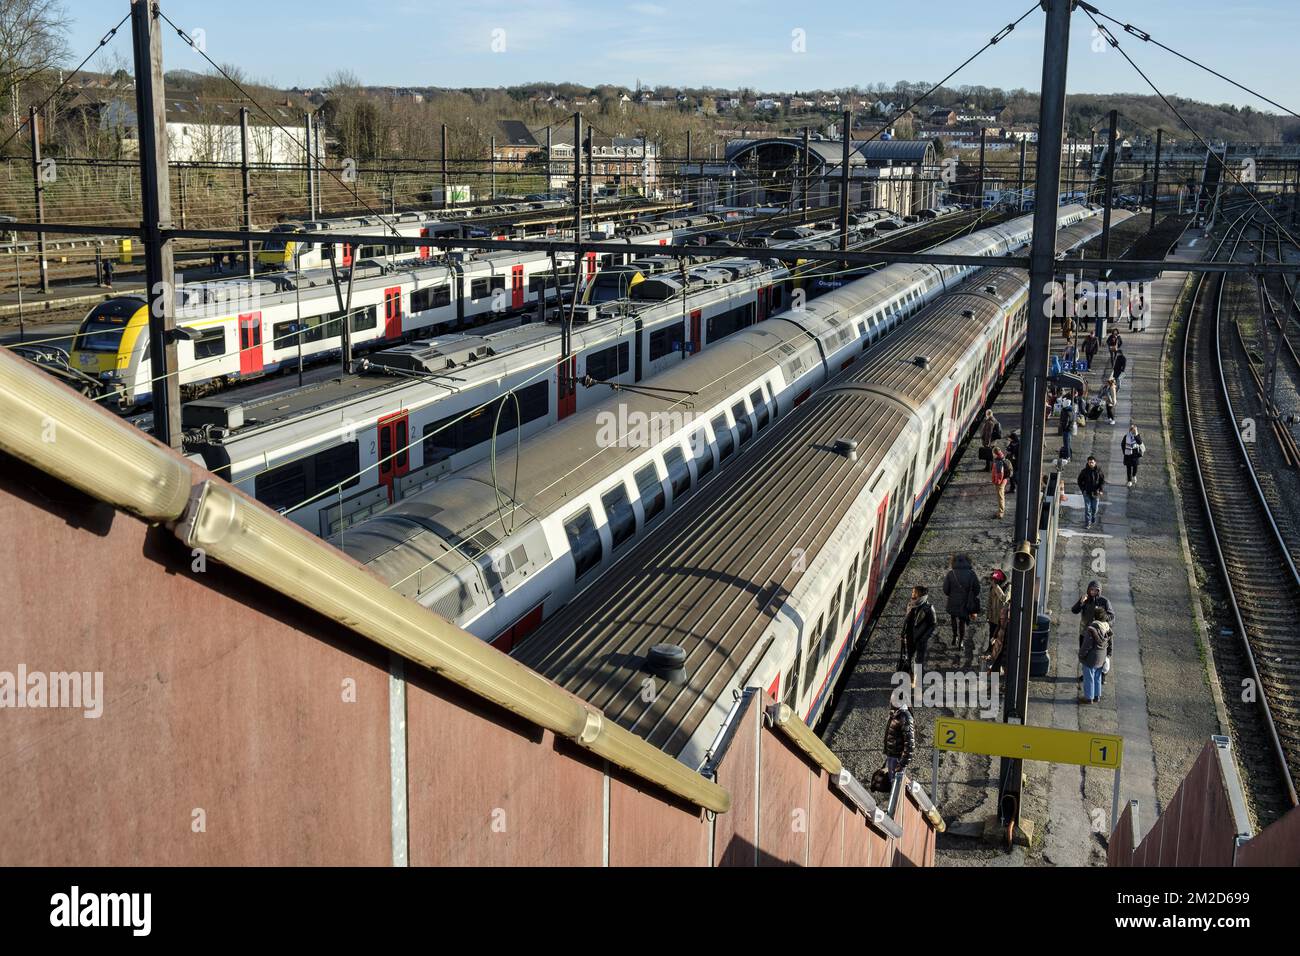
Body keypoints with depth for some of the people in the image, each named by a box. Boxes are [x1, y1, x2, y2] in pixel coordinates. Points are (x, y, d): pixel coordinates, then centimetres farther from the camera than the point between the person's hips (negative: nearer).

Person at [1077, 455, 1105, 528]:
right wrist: (1082, 489, -4)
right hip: (1087, 493, -1)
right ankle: (1087, 523, -4)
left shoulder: (1099, 471, -4)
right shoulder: (1084, 471, -5)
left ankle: (1093, 520, 36)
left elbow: (1103, 481, 2)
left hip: (1095, 493, 1)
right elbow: (1080, 481, 6)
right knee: (1087, 508, -6)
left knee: (1094, 508, 12)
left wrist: (1101, 490, -10)